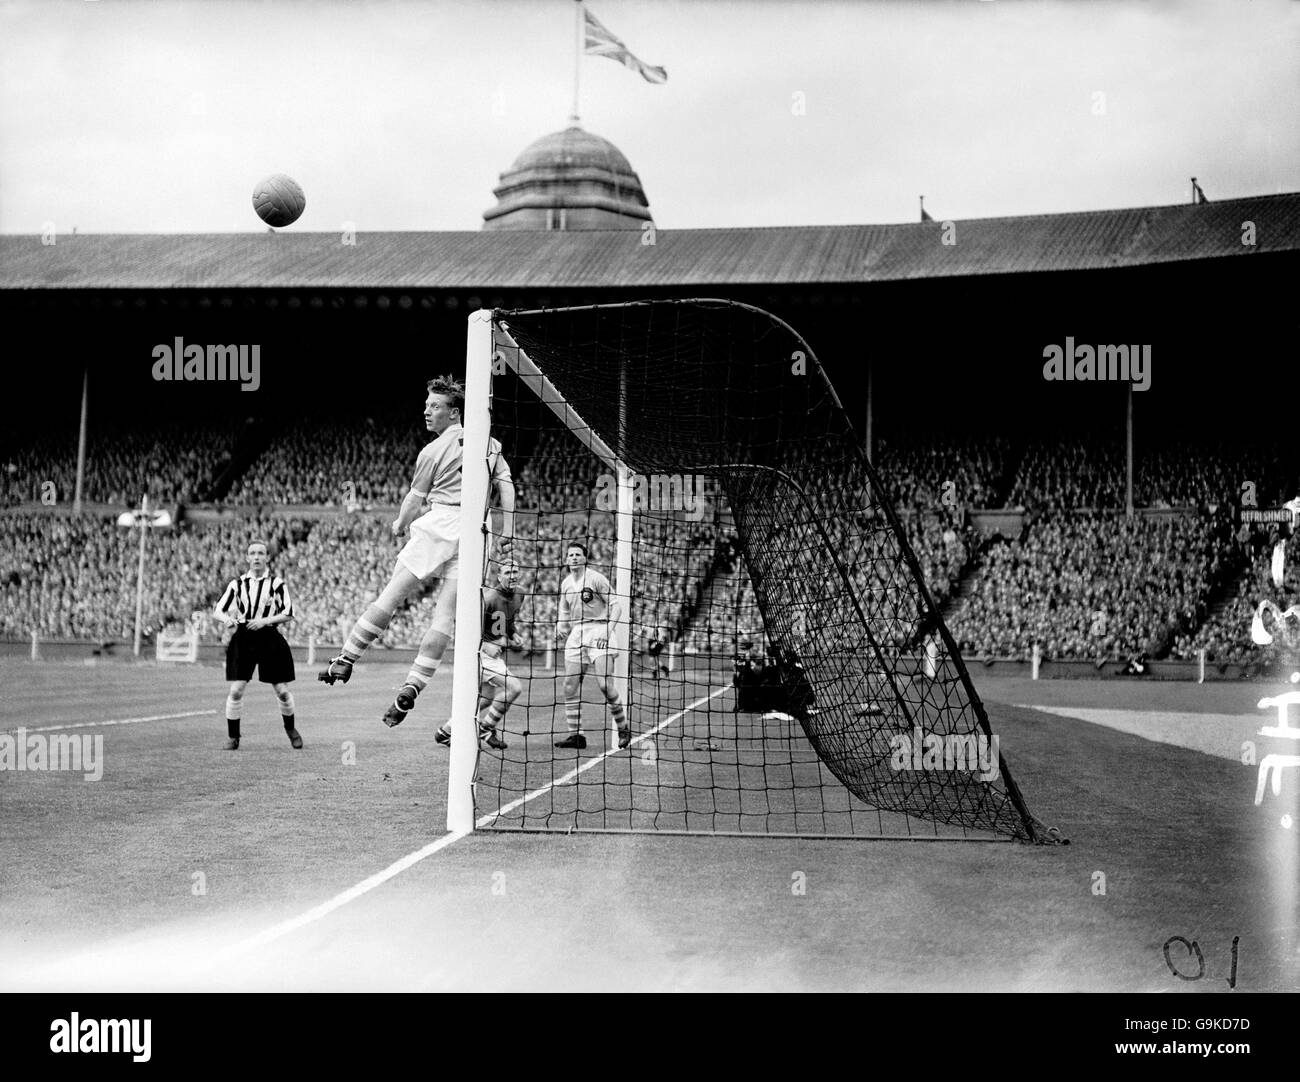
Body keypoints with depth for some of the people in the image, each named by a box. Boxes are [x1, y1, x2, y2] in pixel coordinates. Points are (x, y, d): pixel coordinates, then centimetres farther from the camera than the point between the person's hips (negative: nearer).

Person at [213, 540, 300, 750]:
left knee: (282, 691, 2)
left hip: (270, 640, -1)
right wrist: (227, 618, -16)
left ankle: (290, 729, 28)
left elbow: (288, 614, -5)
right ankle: (232, 737, 6)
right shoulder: (238, 583, 6)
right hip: (243, 639, 1)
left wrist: (265, 621, -18)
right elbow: (218, 610, 6)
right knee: (236, 691, -8)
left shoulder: (277, 583, 0)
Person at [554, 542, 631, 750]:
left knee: (605, 684, -14)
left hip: (597, 630, -6)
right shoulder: (565, 584, 13)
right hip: (576, 634, 6)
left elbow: (614, 606, -5)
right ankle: (575, 735, 7)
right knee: (570, 686, 0)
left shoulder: (596, 579, -5)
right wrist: (561, 629, 3)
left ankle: (623, 728, 5)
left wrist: (607, 631, -16)